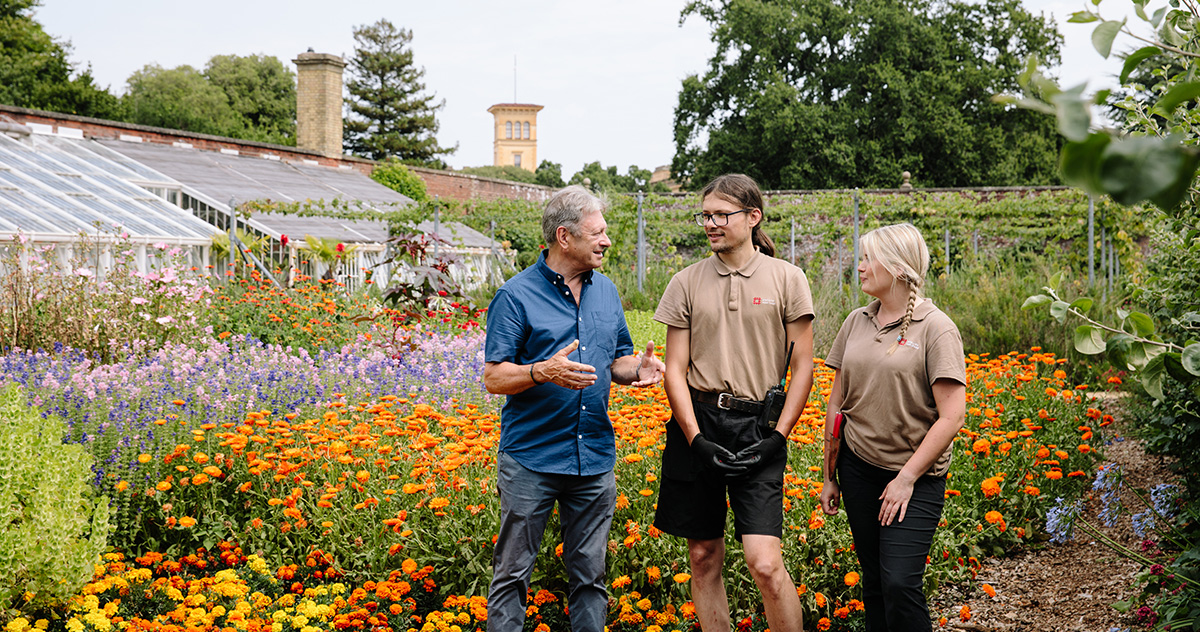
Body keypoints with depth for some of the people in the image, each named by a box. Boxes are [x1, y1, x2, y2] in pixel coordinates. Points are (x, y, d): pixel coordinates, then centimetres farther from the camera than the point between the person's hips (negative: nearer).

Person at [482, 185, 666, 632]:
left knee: (590, 575, 11)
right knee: (513, 574, 2)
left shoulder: (606, 292, 11)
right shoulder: (516, 296, -7)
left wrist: (638, 369, -5)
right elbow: (494, 378, -10)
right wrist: (544, 371, -27)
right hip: (531, 460, -5)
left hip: (595, 459, 5)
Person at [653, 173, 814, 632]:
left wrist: (777, 437, -7)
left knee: (765, 562, -13)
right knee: (704, 557, 8)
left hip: (758, 427, -3)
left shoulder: (786, 279, 2)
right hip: (698, 424, 3)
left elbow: (803, 367, 2)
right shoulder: (687, 283, 7)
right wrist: (697, 439, -8)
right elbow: (675, 369, 4)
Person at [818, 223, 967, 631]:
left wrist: (907, 478, -14)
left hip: (916, 476, -5)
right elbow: (837, 403, 13)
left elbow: (952, 416, -14)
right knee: (873, 581, 9)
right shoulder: (856, 322, 7)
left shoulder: (936, 329, -9)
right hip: (859, 468, 5)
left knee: (900, 583, -14)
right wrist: (830, 475, 13)